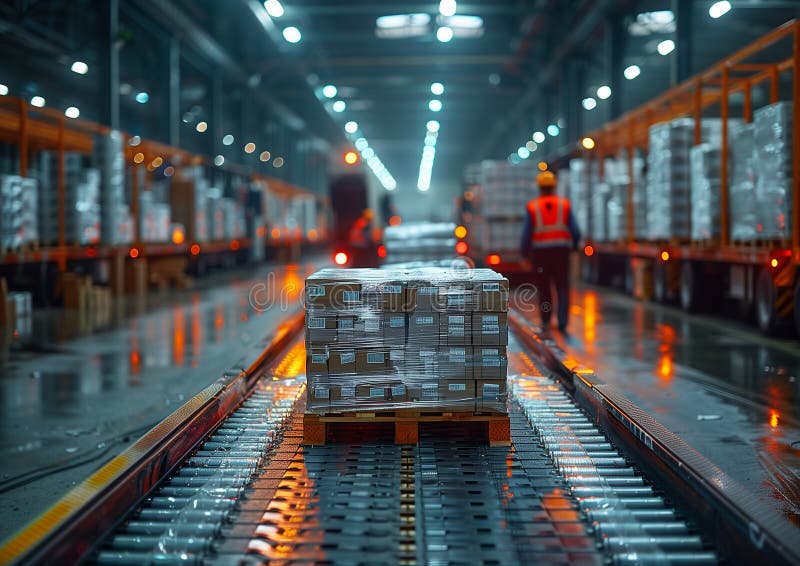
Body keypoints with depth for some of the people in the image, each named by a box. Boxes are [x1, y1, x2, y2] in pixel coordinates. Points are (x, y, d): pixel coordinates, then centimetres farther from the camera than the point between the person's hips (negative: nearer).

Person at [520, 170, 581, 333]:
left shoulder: (532, 207, -2)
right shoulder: (565, 205, 0)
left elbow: (526, 234, -5)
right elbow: (575, 232, -1)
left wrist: (524, 255, 7)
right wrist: (574, 246, 19)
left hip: (540, 252, 0)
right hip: (561, 251, 0)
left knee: (544, 287, 15)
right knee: (562, 288, 6)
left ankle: (546, 322, 19)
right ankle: (562, 322, -8)